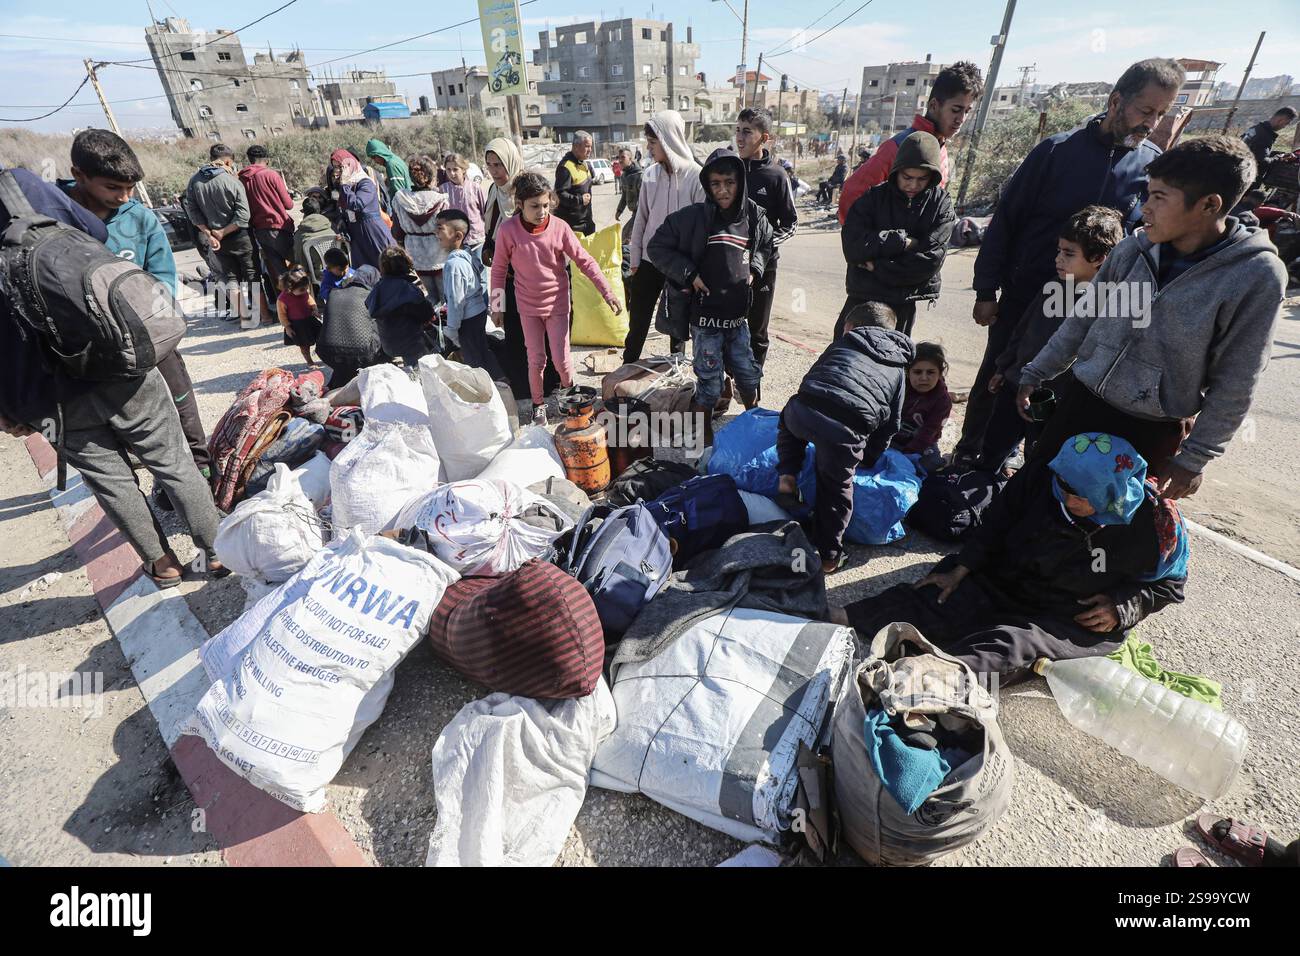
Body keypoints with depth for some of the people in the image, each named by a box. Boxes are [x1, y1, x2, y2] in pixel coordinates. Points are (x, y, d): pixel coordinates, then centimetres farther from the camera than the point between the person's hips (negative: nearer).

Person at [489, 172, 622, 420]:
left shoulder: (559, 227, -13)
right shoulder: (508, 230, -13)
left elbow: (585, 261, -9)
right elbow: (499, 269, -2)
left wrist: (608, 292, -15)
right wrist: (496, 306, 1)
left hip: (557, 303, 0)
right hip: (528, 306, 0)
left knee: (561, 358, 2)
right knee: (536, 359, 6)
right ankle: (538, 403, 29)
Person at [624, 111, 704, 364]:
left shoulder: (696, 176, -11)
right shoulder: (650, 175, 2)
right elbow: (641, 218, 7)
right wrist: (634, 258, 5)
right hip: (649, 260, 4)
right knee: (637, 322, 8)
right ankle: (627, 370, 21)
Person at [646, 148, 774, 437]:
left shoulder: (754, 216, 2)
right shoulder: (694, 217, -11)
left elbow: (765, 245, 23)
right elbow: (657, 246, -6)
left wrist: (755, 269, 5)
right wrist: (689, 274, -12)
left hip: (738, 315, 4)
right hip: (704, 315, -4)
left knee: (748, 374, 16)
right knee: (709, 382, 4)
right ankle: (704, 436, 23)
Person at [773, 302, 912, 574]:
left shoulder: (843, 343, 29)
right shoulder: (897, 368, 30)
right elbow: (891, 423, 29)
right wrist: (868, 458, 42)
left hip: (804, 409, 1)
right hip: (847, 430, 0)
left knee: (789, 421, 37)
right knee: (836, 489, 18)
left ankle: (787, 478, 20)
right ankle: (829, 555, 27)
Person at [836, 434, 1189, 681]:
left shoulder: (1155, 521, -13)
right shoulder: (1041, 476, -9)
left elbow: (1168, 584, 3)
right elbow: (995, 523, 1)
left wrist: (1121, 607, -15)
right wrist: (961, 569, -9)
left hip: (1079, 622, -3)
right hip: (1003, 583, 3)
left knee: (1012, 644, -34)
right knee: (928, 600, -21)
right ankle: (832, 620, -34)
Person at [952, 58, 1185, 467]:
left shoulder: (1155, 166, 0)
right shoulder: (1058, 150, -8)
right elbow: (1005, 219, -7)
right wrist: (985, 291, -9)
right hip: (1022, 298, -2)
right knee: (994, 382, 8)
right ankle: (968, 457, 26)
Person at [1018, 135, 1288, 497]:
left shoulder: (1257, 276, -13)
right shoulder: (1133, 248, -3)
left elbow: (1234, 385, -9)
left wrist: (1194, 458, -8)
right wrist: (1035, 374, 8)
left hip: (1151, 429, -3)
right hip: (1080, 400, 4)